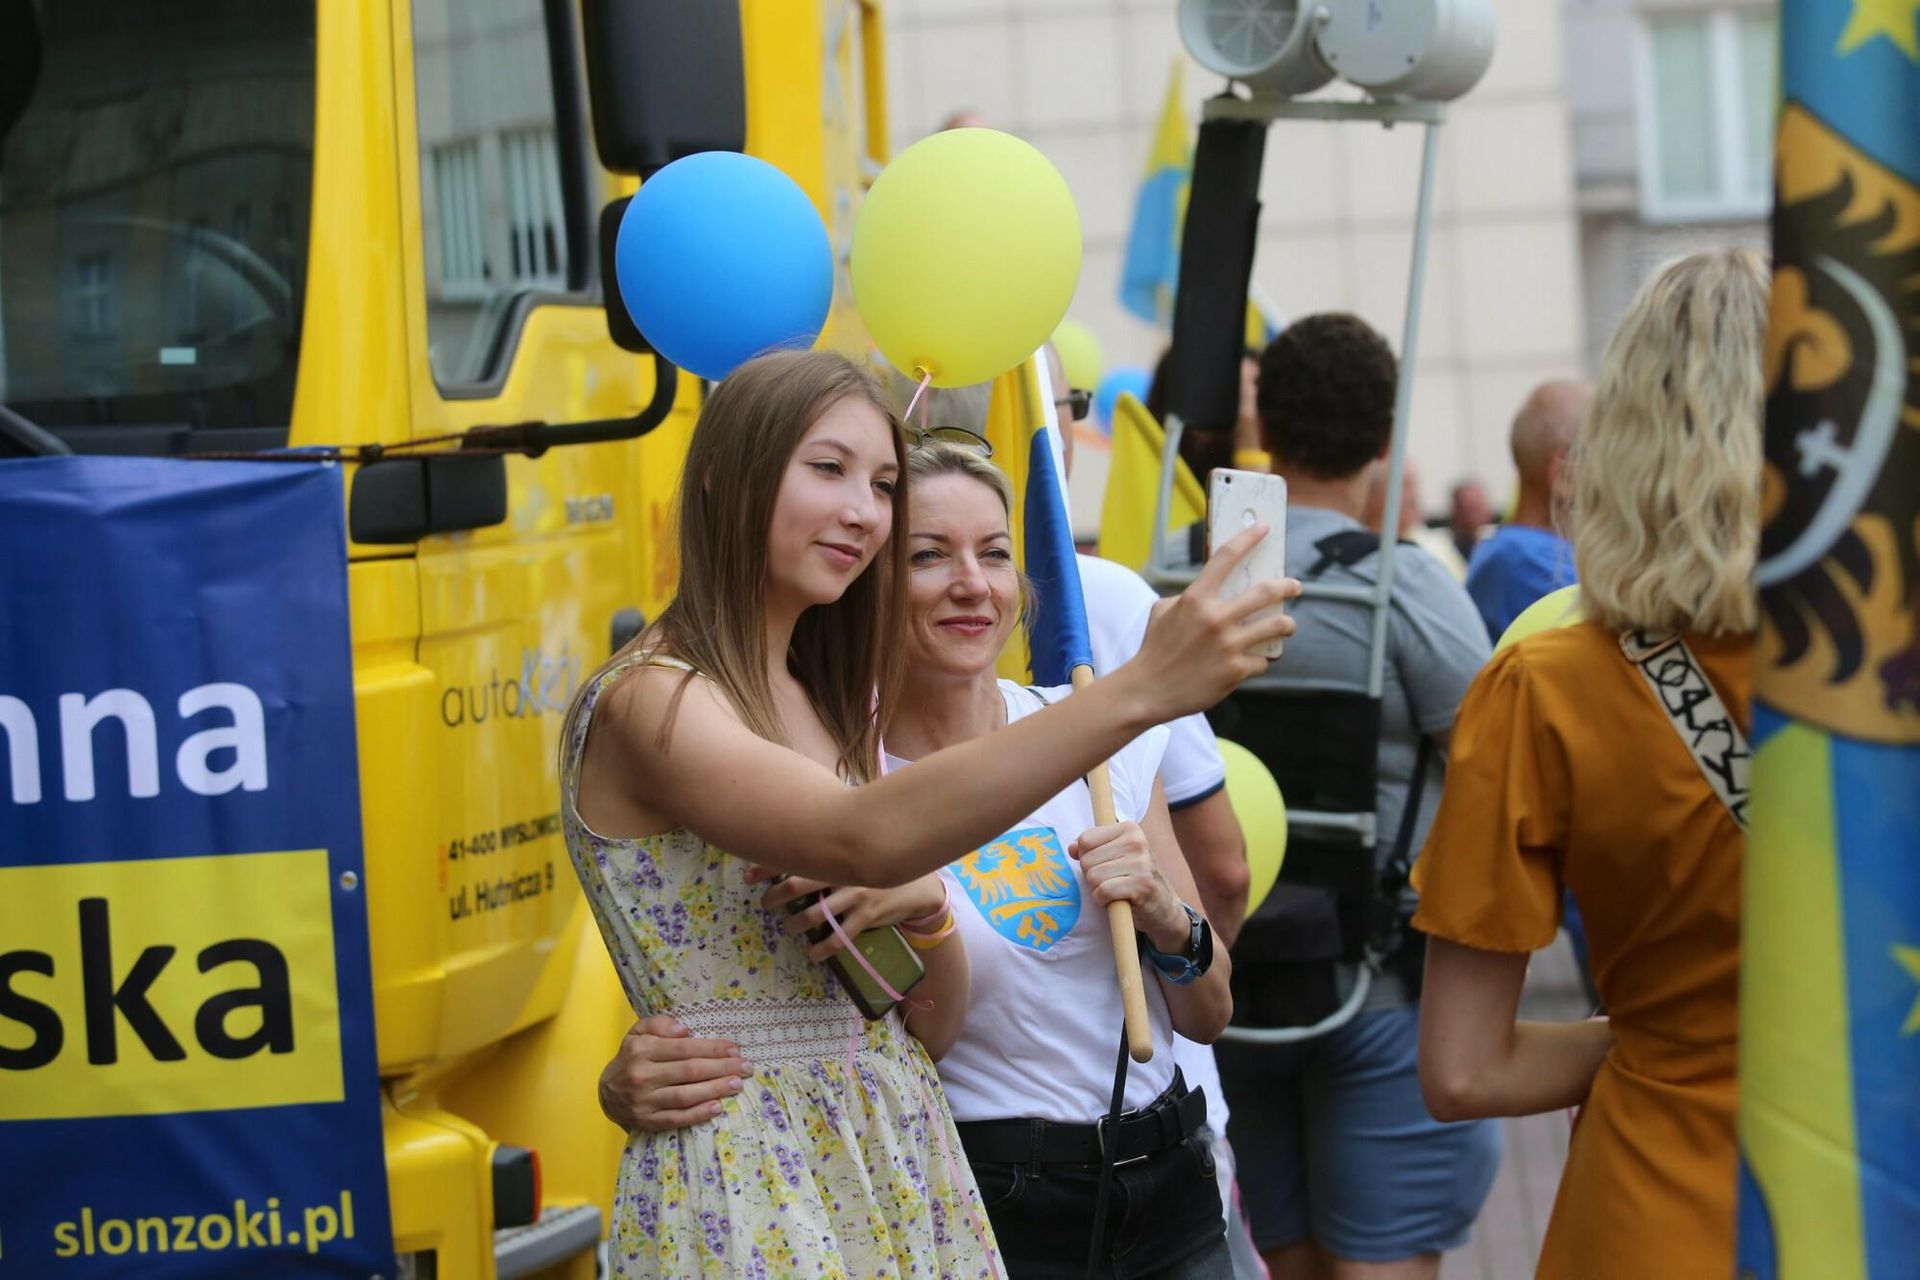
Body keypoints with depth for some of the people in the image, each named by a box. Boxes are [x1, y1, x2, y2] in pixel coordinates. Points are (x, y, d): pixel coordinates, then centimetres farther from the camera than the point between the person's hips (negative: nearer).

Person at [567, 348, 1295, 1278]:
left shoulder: (831, 704, 11)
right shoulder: (648, 705, -13)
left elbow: (930, 1025, 11)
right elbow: (864, 839, -32)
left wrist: (926, 910, -11)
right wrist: (1140, 690, -36)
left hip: (899, 1171, 7)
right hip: (745, 1197, -7)